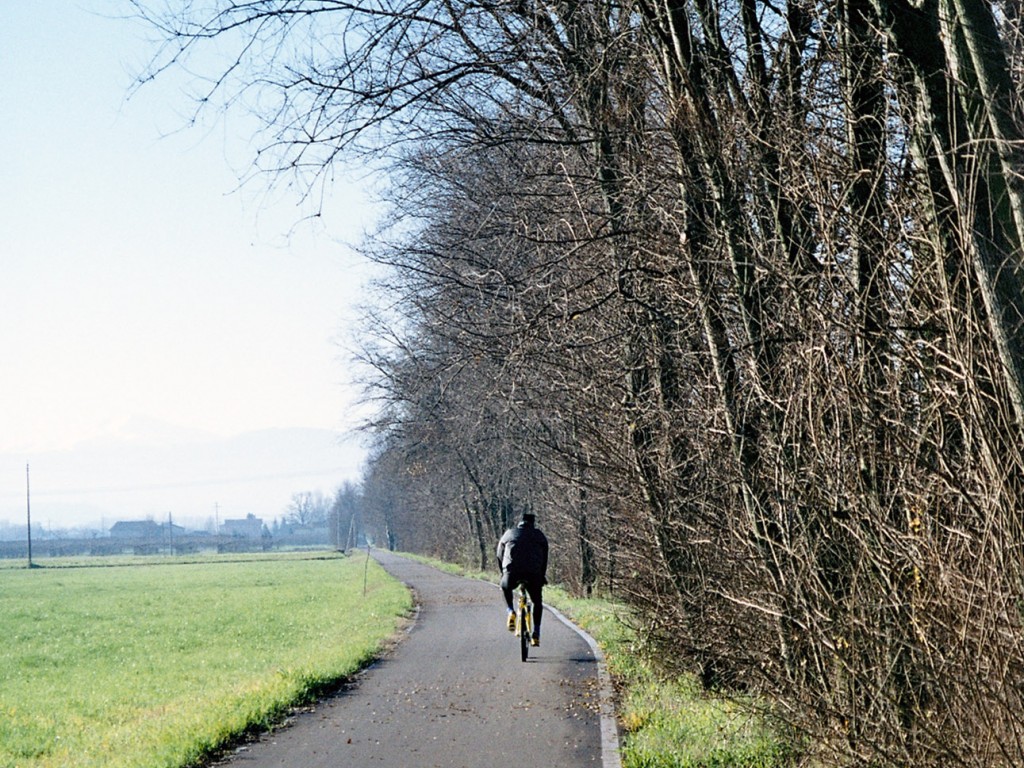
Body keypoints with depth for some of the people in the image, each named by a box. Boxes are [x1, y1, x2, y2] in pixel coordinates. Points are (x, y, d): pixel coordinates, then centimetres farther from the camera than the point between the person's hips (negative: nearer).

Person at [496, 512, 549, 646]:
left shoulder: (509, 534, 23)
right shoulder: (539, 536, 20)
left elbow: (500, 556, 27)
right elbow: (544, 558, 22)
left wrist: (503, 573, 37)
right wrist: (542, 576, 31)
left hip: (512, 574, 1)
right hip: (533, 574, -1)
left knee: (505, 587, 35)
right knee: (537, 602, 21)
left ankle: (511, 612, 11)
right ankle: (536, 635, 13)